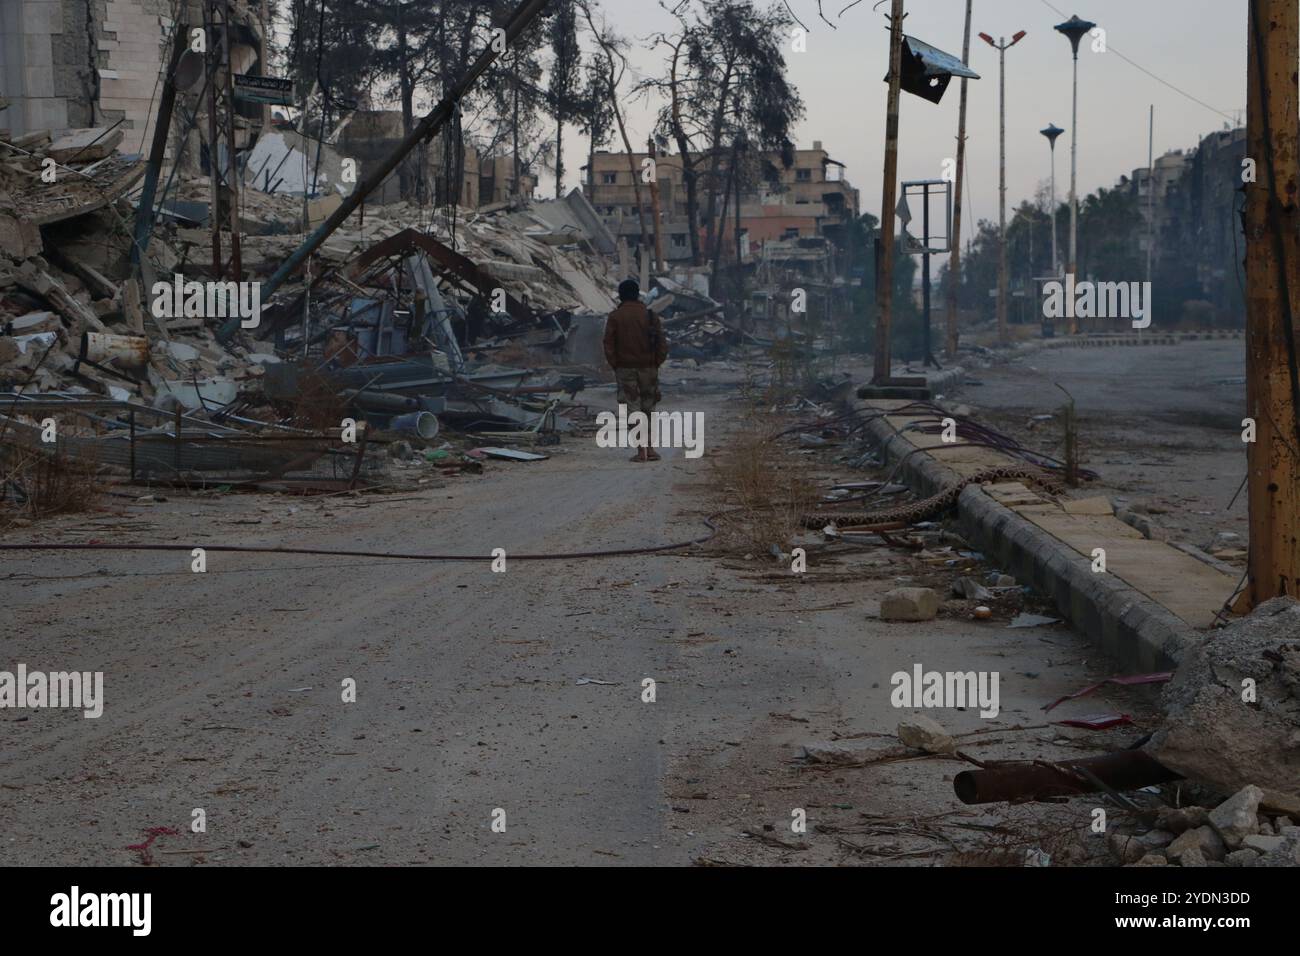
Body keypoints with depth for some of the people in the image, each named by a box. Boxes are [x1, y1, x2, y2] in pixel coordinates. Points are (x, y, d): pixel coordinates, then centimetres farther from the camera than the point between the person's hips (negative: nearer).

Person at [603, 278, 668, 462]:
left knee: (633, 408, 1)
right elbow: (662, 343, -1)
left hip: (625, 369, -1)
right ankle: (649, 448, 12)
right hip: (648, 368, 2)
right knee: (648, 408, 13)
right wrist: (656, 363, 7)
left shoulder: (615, 317, -4)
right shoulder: (650, 315, 0)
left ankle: (641, 450, -5)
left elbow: (609, 344, -6)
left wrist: (615, 366, 2)